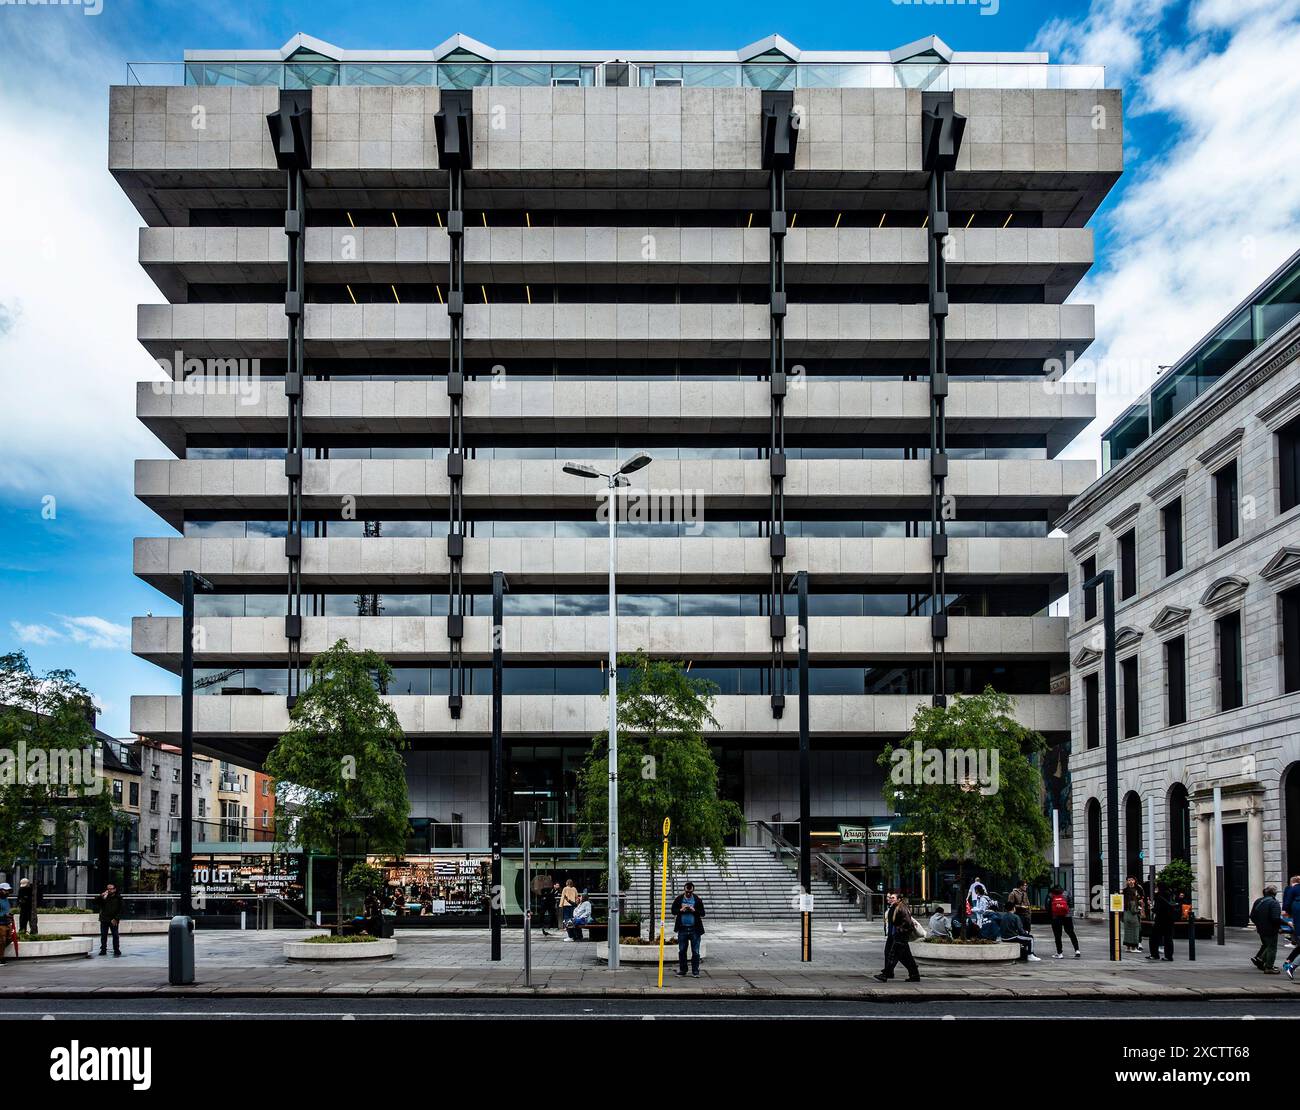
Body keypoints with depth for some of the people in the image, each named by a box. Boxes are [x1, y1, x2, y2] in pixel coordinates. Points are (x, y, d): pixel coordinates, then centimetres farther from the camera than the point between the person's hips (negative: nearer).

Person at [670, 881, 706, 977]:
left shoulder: (698, 899, 0)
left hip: (695, 929, -1)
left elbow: (702, 913, 1)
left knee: (695, 951, 1)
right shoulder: (678, 899, 3)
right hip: (682, 929, 1)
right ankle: (682, 970, 18)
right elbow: (673, 911, 7)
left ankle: (695, 971, 7)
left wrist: (694, 910, -17)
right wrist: (681, 910, -12)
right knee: (682, 951, 8)